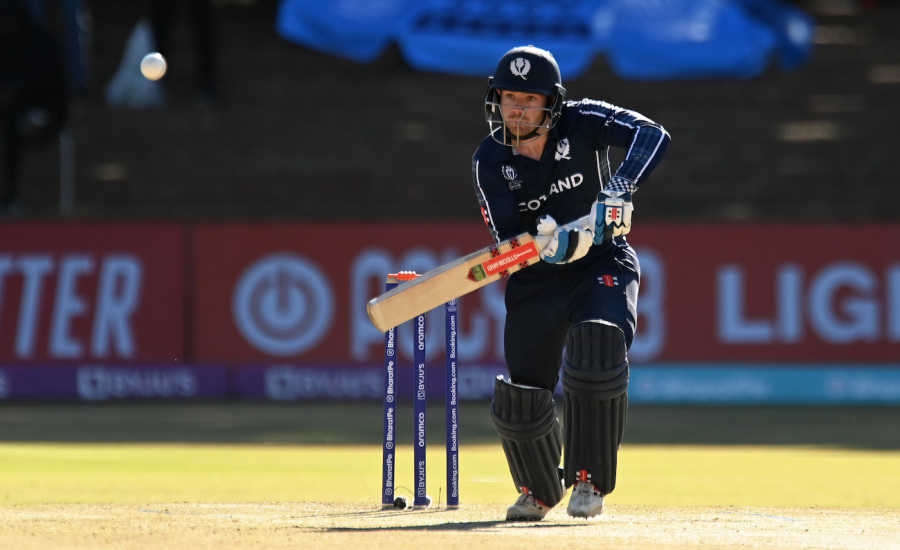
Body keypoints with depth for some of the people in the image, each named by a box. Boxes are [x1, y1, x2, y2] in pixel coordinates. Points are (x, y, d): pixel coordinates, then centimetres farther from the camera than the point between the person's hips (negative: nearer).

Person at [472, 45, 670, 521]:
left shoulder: (582, 122, -13)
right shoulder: (490, 162, -8)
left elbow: (651, 135, -27)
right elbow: (508, 242, -14)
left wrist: (616, 193, -41)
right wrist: (548, 243, -36)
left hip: (603, 266, -2)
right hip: (535, 280, 2)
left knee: (597, 347, -31)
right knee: (519, 402, -2)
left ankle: (589, 481, -14)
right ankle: (540, 490, 30)